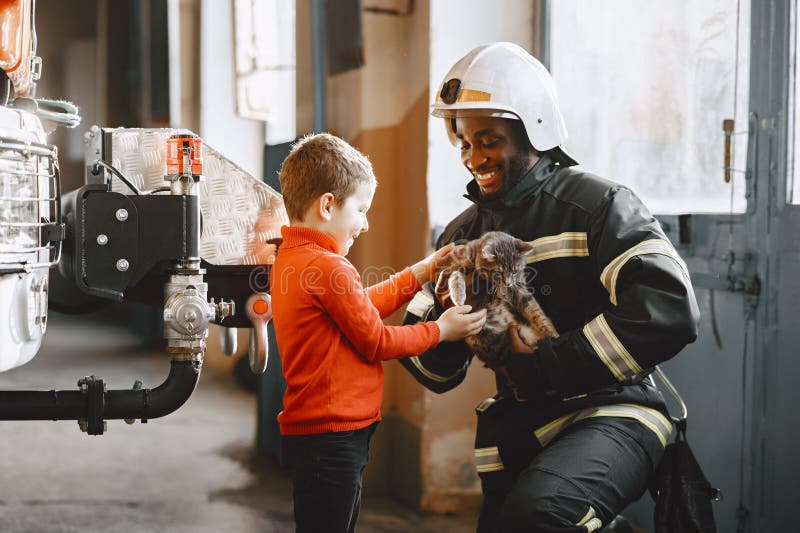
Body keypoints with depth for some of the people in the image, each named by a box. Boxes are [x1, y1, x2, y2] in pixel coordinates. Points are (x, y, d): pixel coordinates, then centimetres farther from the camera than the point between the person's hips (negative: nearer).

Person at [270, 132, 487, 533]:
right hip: (332, 437, -10)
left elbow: (362, 306, 16)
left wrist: (421, 272, 16)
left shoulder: (290, 258, 12)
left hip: (310, 430, 10)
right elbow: (377, 342, -13)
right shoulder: (330, 267, -20)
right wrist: (441, 330, -1)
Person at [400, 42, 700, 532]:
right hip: (517, 432, 7)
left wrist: (550, 362, -21)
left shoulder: (597, 205, -8)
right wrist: (444, 318, -12)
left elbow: (671, 309, -23)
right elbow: (434, 372, 11)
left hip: (609, 413, -7)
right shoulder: (464, 234, 10)